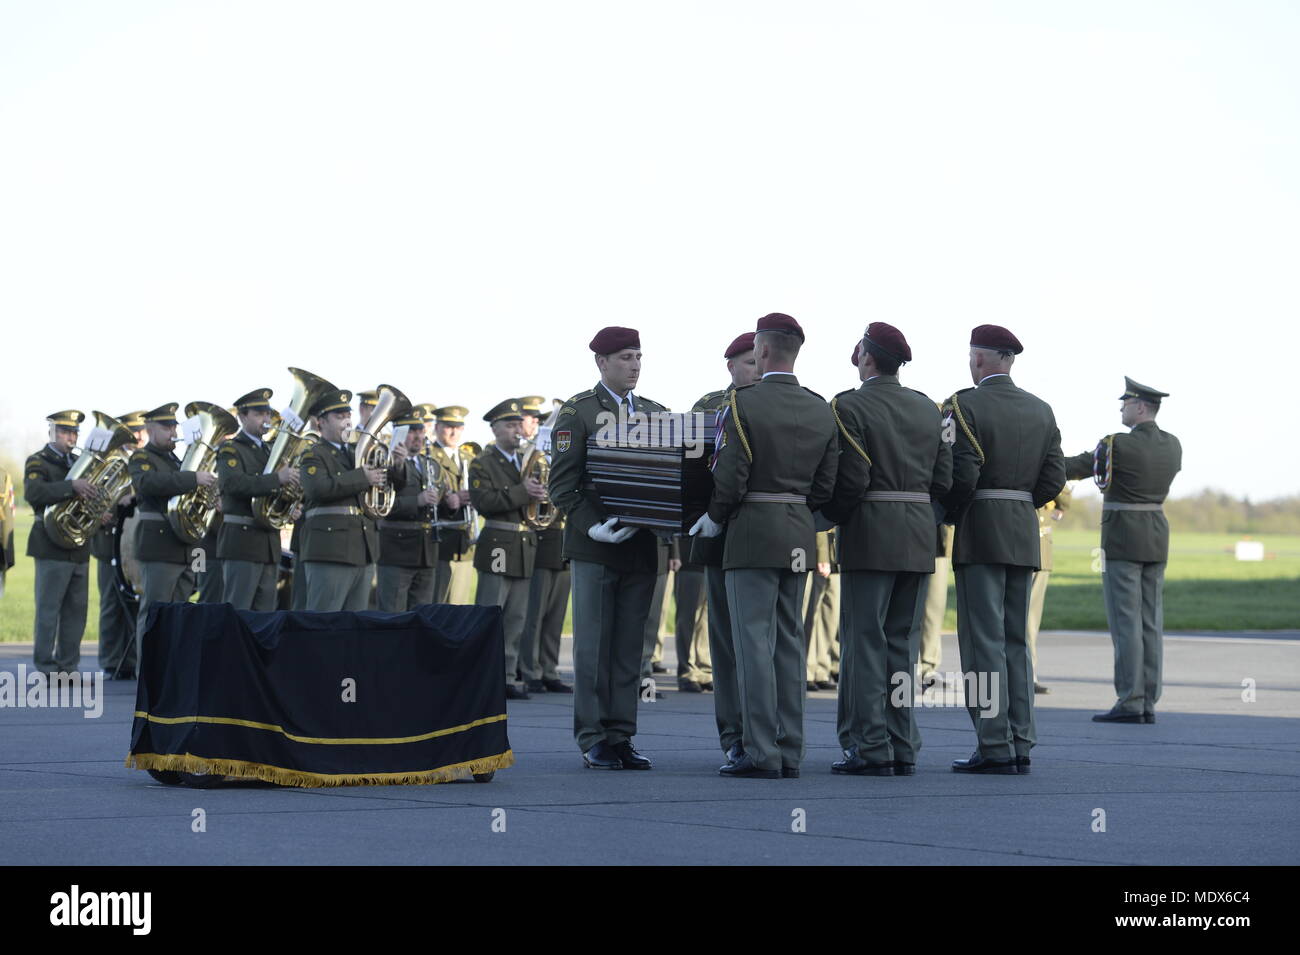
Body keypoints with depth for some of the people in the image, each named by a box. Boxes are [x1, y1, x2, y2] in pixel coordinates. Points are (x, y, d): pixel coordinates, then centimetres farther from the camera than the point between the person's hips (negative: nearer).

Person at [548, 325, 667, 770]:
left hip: (641, 546, 4)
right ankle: (593, 739, 3)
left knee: (629, 647, 6)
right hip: (594, 546, -4)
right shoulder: (577, 412, -1)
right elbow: (561, 484, -6)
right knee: (593, 646, -1)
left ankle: (621, 737, 9)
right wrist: (592, 526, -18)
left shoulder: (655, 412, 13)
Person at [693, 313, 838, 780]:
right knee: (788, 643, 10)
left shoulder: (743, 403, -11)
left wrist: (715, 519, 3)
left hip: (753, 532, -6)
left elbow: (728, 478, -14)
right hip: (799, 537, 6)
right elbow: (824, 486, 8)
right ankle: (790, 752, 10)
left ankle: (762, 753, -8)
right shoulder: (821, 410, 8)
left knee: (753, 644, -5)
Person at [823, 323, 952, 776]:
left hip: (870, 535, -6)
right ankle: (903, 747, 10)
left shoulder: (850, 406, -9)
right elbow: (944, 480, 9)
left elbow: (852, 479, -15)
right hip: (919, 537, 6)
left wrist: (834, 516, 1)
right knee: (902, 642, 10)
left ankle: (870, 748, -5)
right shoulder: (928, 409, 11)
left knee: (864, 642, -2)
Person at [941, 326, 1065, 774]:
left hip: (980, 535, -6)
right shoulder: (1041, 410, 10)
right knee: (1015, 640, 11)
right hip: (1025, 536, 6)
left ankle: (995, 747, -8)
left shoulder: (964, 406, -9)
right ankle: (1020, 745, 9)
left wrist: (951, 514, 1)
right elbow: (1054, 477, 6)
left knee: (983, 640, -5)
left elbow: (963, 474, -17)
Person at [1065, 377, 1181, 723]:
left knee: (1125, 621, -6)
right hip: (1157, 539, 7)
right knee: (1150, 623, 6)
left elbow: (1078, 466, -4)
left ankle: (1129, 703, -8)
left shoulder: (1117, 445, -15)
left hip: (1122, 540, -7)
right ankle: (1148, 703, 6)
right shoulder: (1172, 446, 5)